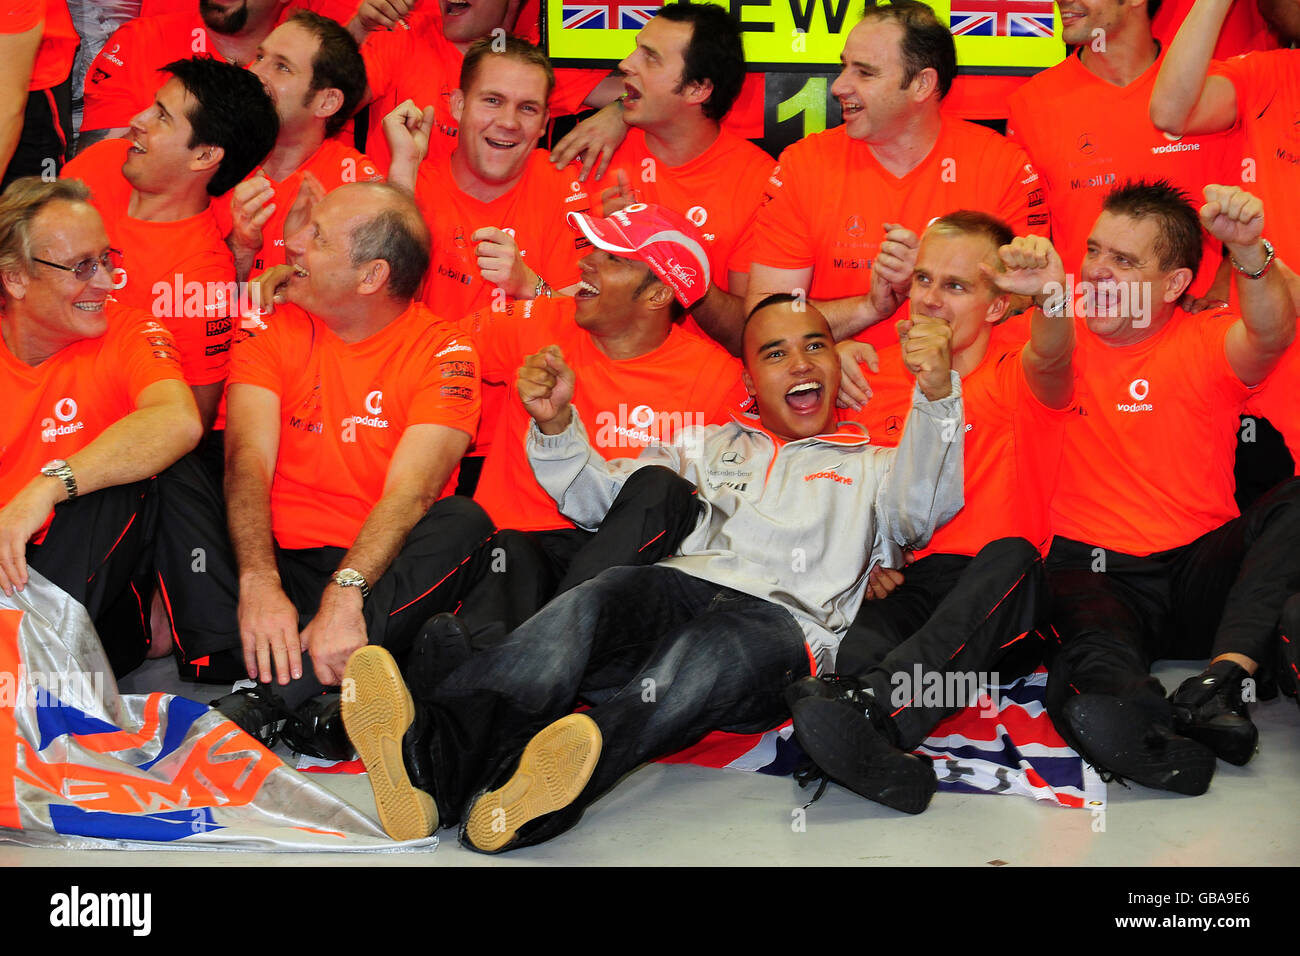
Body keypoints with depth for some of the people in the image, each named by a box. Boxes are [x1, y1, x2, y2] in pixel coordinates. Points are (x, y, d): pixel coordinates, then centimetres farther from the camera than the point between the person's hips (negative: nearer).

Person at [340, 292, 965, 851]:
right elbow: (598, 497, 25)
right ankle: (432, 750, -60)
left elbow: (922, 511, 4)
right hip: (678, 590, 2)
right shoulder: (710, 447, 34)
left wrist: (936, 395, -11)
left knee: (714, 648, -38)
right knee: (602, 596, -33)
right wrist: (556, 425, 6)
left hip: (783, 619, -2)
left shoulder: (870, 468, 28)